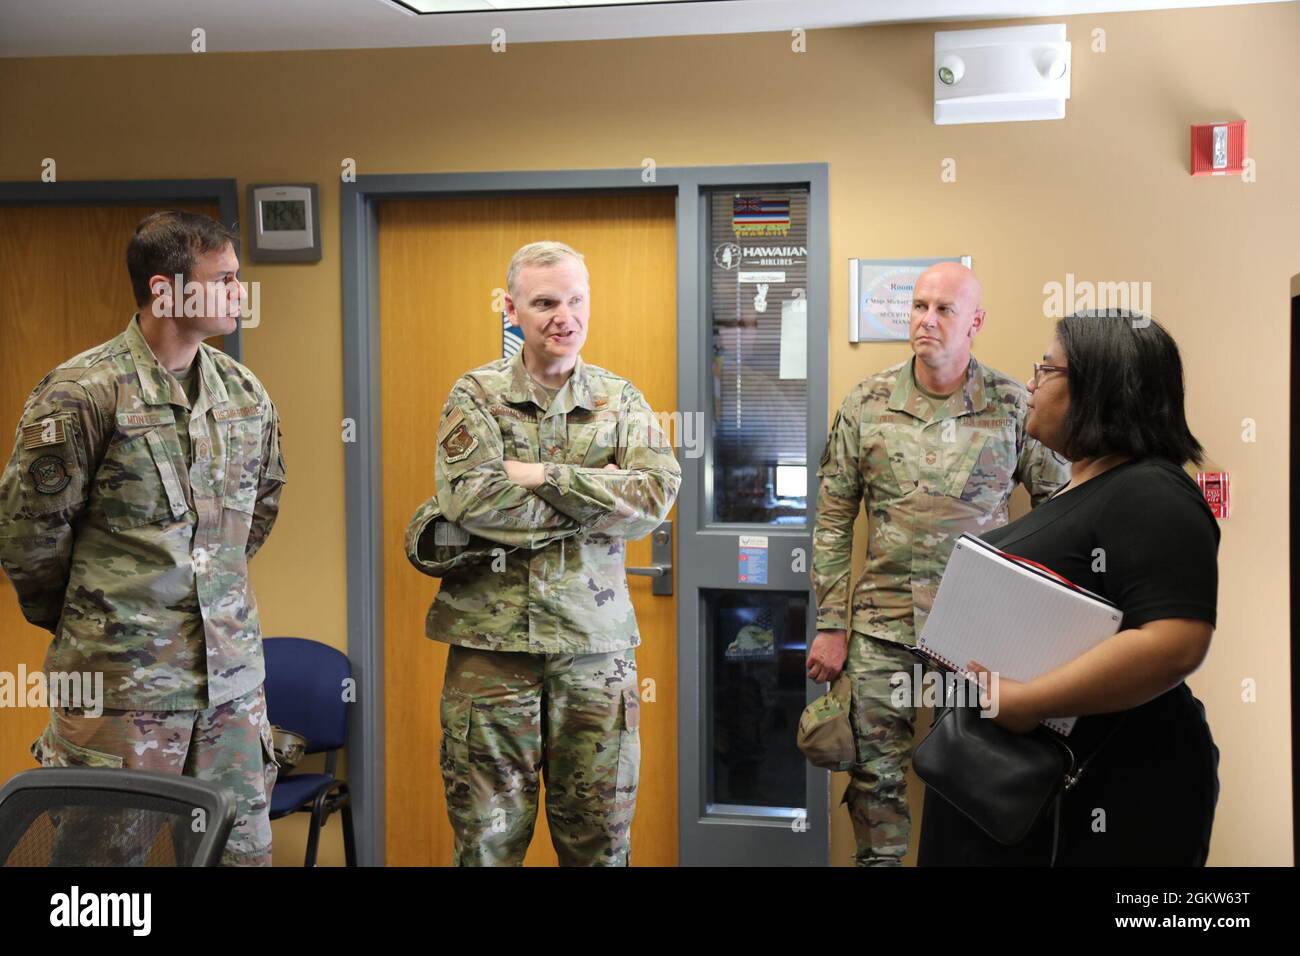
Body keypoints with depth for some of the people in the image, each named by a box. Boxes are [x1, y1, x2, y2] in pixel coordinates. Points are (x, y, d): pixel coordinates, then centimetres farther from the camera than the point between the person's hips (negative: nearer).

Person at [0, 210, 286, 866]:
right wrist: (76, 622, 8)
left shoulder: (246, 394, 8)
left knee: (243, 849, 10)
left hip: (232, 680, 5)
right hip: (120, 683, -5)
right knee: (104, 855, 5)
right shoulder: (83, 394, -10)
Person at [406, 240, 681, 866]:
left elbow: (657, 496, -9)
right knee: (487, 837, 6)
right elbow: (468, 500, -15)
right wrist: (597, 496, -12)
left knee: (599, 836, 9)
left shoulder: (620, 400, 8)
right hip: (491, 641, -2)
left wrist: (543, 476, -14)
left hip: (595, 645, 2)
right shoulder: (475, 395, 1)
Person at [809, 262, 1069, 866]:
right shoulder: (867, 404, 2)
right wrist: (830, 627, 0)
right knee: (875, 773, 5)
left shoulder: (1014, 405, -1)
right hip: (883, 622, 1)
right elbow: (833, 522, 4)